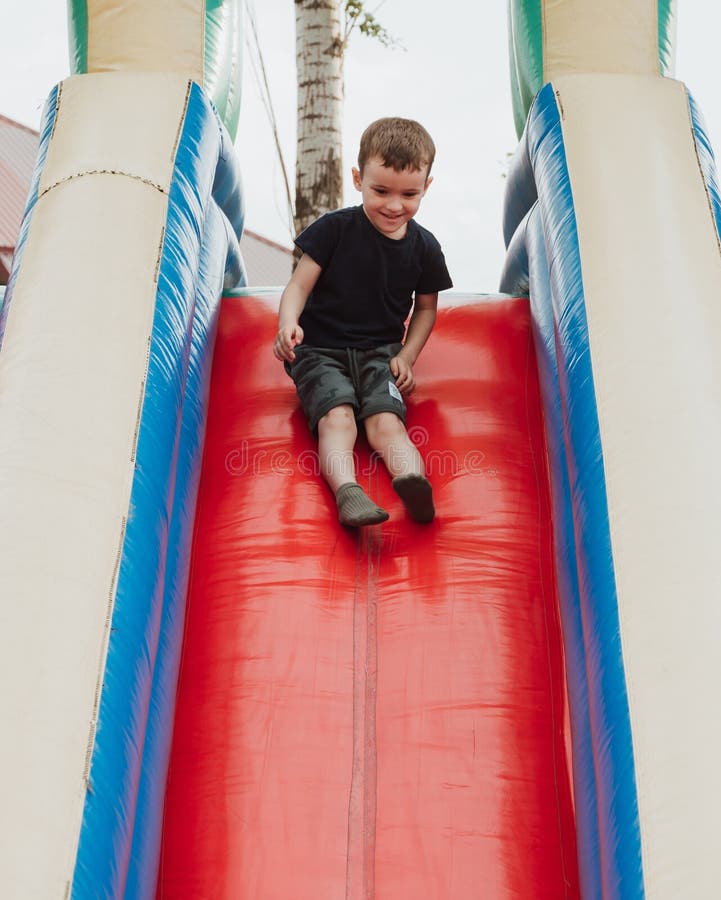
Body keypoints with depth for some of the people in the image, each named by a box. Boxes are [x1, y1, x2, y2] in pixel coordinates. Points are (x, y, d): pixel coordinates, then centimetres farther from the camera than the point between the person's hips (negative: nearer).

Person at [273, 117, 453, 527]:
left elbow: (426, 307, 16)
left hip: (381, 351, 2)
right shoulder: (335, 228, -5)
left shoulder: (425, 247, 4)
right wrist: (288, 323, -28)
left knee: (387, 420, -25)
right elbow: (299, 284, -6)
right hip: (320, 348, -1)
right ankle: (347, 492, -47)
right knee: (336, 418, -28)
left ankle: (413, 482, -48)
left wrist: (407, 355, 0)